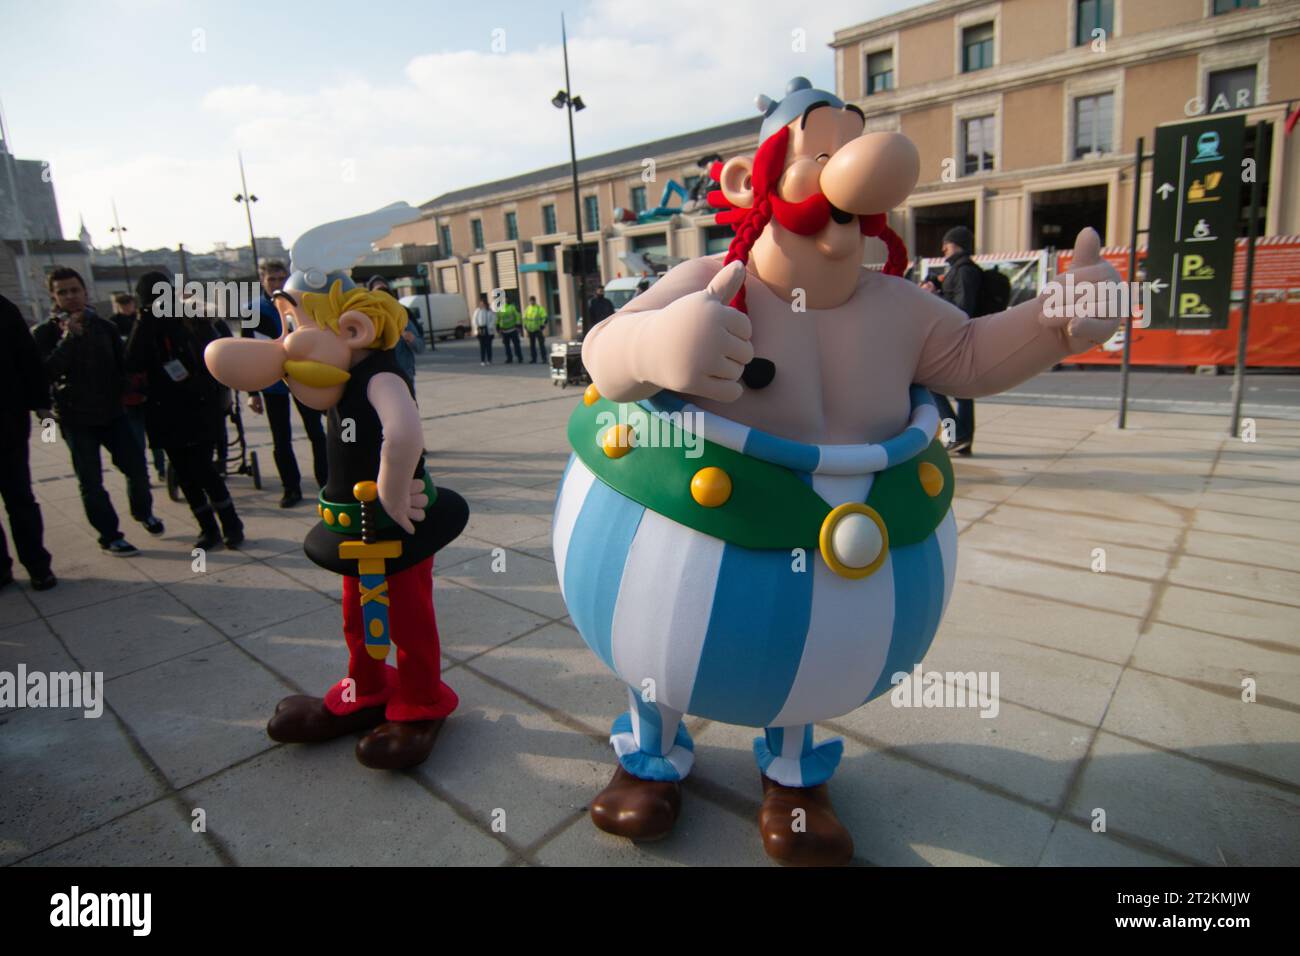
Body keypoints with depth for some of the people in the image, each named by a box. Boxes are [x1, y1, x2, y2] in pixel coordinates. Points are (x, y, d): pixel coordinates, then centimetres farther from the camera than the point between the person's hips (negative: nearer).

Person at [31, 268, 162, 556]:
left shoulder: (104, 327, 7)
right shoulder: (45, 333, -3)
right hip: (76, 419, -2)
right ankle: (109, 536, 14)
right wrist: (68, 338, -20)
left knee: (137, 466, -1)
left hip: (112, 413, 3)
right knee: (91, 483, 3)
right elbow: (47, 373, -17)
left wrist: (122, 392, -1)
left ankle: (143, 512, 26)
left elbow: (122, 366, 14)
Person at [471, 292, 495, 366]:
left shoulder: (490, 311, 2)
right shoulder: (477, 311, 5)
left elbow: (493, 320, -2)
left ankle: (489, 360, 8)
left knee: (488, 345, 2)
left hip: (488, 330, 0)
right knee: (482, 346, 2)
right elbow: (474, 320, 4)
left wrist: (489, 328, -10)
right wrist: (477, 328, -6)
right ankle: (482, 361, 4)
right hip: (480, 330, 1)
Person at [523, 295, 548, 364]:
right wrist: (525, 326, 11)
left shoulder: (540, 308, -3)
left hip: (538, 329, -5)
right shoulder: (527, 309, 13)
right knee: (532, 345, 8)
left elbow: (544, 318, -7)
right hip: (530, 330, 5)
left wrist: (542, 326, -14)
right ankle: (533, 359, 15)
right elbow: (525, 318, 20)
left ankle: (544, 358, 0)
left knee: (541, 344, -4)